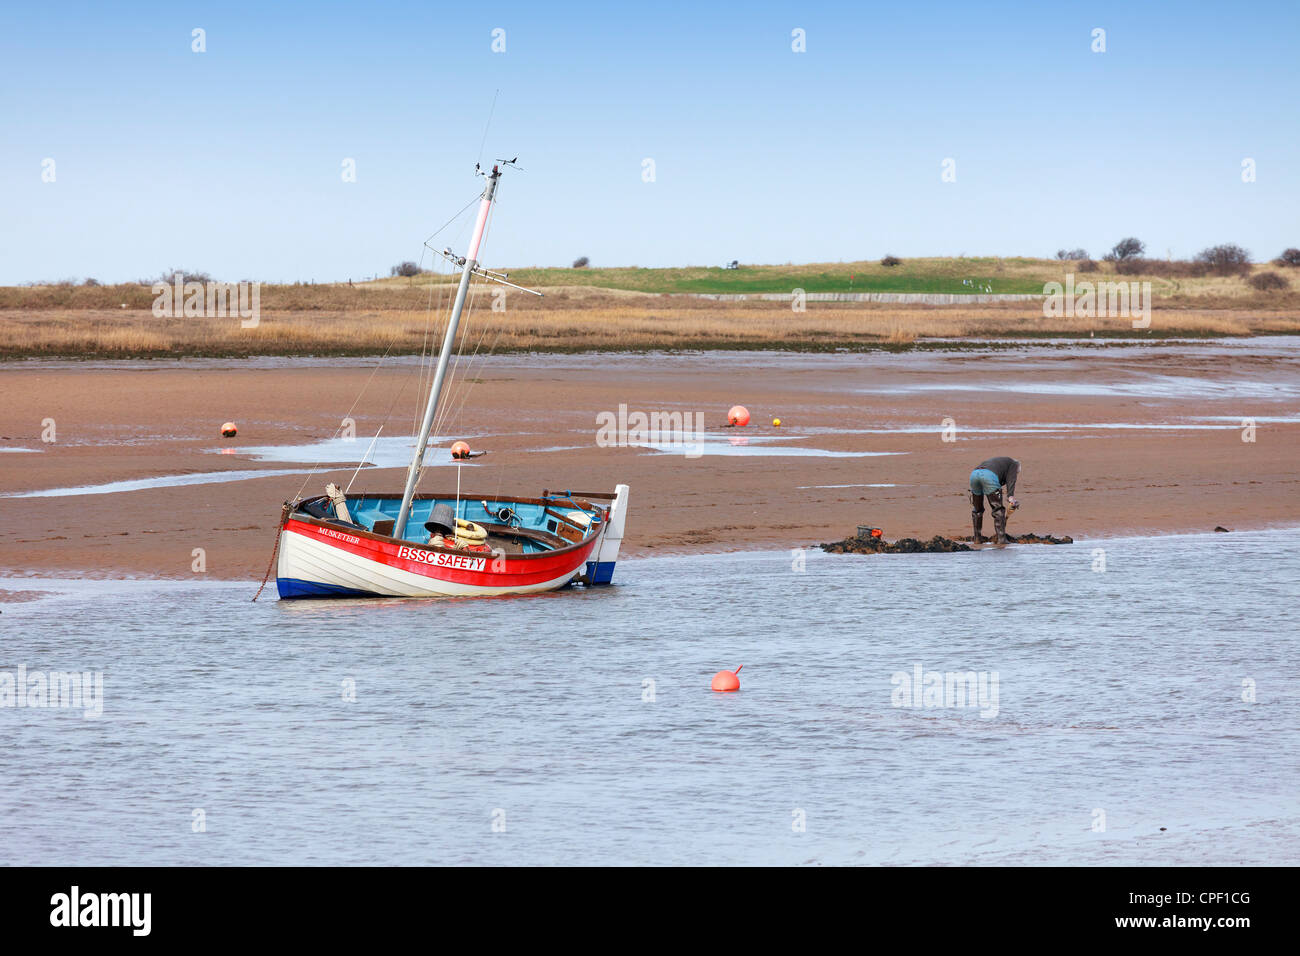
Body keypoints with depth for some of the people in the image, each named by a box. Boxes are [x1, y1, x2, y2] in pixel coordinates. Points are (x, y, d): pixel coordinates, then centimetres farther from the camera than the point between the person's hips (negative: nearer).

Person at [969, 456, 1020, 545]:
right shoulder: (1014, 464, 26)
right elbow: (1011, 480, 5)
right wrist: (1011, 497, -6)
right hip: (989, 476, -6)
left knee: (977, 509, 21)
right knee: (998, 509, 4)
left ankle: (977, 538, 23)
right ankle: (1001, 539, 1)